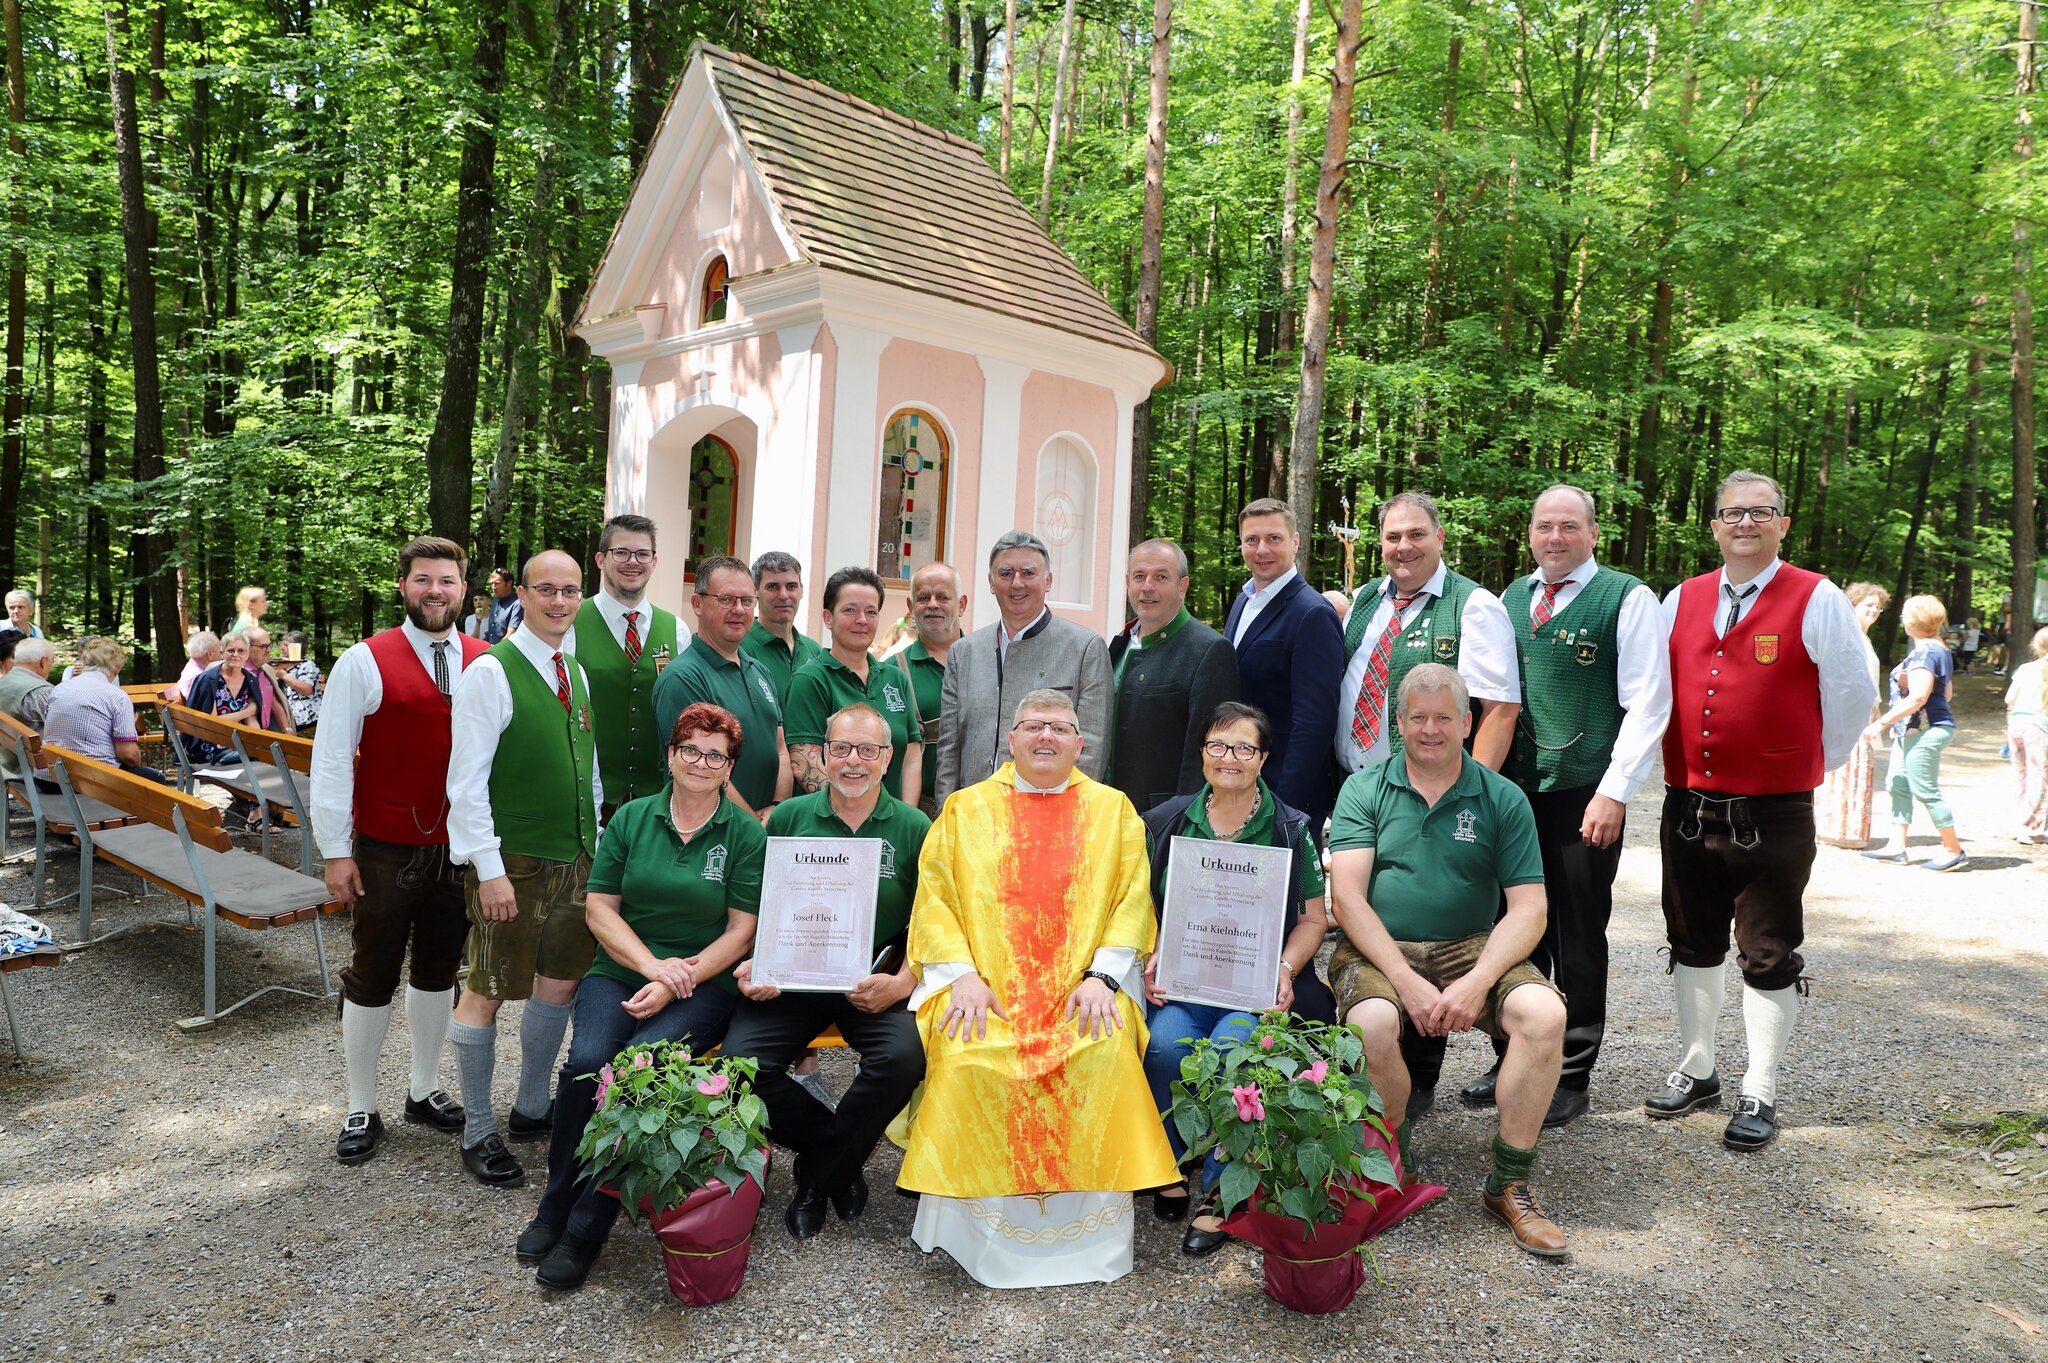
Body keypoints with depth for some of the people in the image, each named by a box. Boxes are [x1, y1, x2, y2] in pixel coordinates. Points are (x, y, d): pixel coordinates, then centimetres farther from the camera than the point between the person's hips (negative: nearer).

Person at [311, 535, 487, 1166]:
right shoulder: (365, 662, -8)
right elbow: (331, 759, -7)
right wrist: (335, 851, -8)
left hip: (461, 847, 3)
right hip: (386, 850, -3)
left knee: (438, 971, 17)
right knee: (371, 979, 7)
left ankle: (425, 1091, 34)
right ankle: (361, 1110, 23)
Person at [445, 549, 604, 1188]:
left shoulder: (576, 673, 11)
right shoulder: (491, 673, -11)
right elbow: (467, 781, -14)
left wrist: (596, 844, 14)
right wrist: (489, 868, -18)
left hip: (575, 857, 7)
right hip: (512, 861, -7)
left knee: (559, 981, 15)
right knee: (487, 991, 1)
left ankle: (531, 1109, 31)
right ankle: (478, 1132, 17)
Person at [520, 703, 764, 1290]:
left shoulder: (745, 834, 0)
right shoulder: (631, 818, 7)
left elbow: (742, 931, -3)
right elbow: (599, 908, 5)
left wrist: (675, 984, -14)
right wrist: (652, 964, -10)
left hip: (704, 984, -2)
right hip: (620, 971, 2)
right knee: (585, 1062, -25)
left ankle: (585, 1229, -14)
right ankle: (554, 1207, -5)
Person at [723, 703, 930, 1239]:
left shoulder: (914, 829, 4)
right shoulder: (788, 818, 8)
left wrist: (901, 983, -14)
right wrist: (753, 965, -7)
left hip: (875, 983, -1)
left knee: (903, 1057, -29)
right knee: (740, 1060, -23)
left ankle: (819, 1175, -2)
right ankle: (841, 1153, 4)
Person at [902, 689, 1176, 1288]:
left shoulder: (1113, 809, 13)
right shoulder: (966, 808, 14)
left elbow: (1132, 900, 5)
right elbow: (934, 897, 5)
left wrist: (1101, 975, -11)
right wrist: (963, 975, -10)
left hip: (1083, 989, 0)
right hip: (982, 983, 0)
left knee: (1106, 1050, -29)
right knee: (971, 1058, -28)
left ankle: (1085, 1230, -11)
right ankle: (981, 1227, -8)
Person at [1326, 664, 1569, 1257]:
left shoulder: (1503, 799, 6)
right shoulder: (1363, 791, 4)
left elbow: (1529, 909, 0)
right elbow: (1347, 897, -6)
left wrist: (1478, 981, -17)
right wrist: (1405, 980, -18)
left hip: (1472, 948, 2)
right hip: (1378, 949, -1)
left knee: (1545, 1013, -26)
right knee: (1371, 1023, -33)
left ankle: (1509, 1184, -6)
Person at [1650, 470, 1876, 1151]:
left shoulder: (1817, 601, -5)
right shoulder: (1682, 600, 8)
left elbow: (1853, 694, 0)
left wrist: (1815, 765, 6)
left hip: (1774, 813, -4)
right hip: (1688, 806, 4)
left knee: (1769, 957, 5)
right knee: (1693, 944, 14)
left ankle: (1759, 1094, 17)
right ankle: (1697, 1070, 30)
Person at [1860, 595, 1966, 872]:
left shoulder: (1925, 653, -17)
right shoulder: (1940, 650, 15)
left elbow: (1917, 697, -25)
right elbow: (1947, 693, 23)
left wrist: (1882, 722, -23)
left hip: (1924, 731, -11)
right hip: (1913, 731, 11)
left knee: (1926, 790, -4)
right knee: (1898, 784, 10)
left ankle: (1954, 851, 5)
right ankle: (1897, 848, 13)